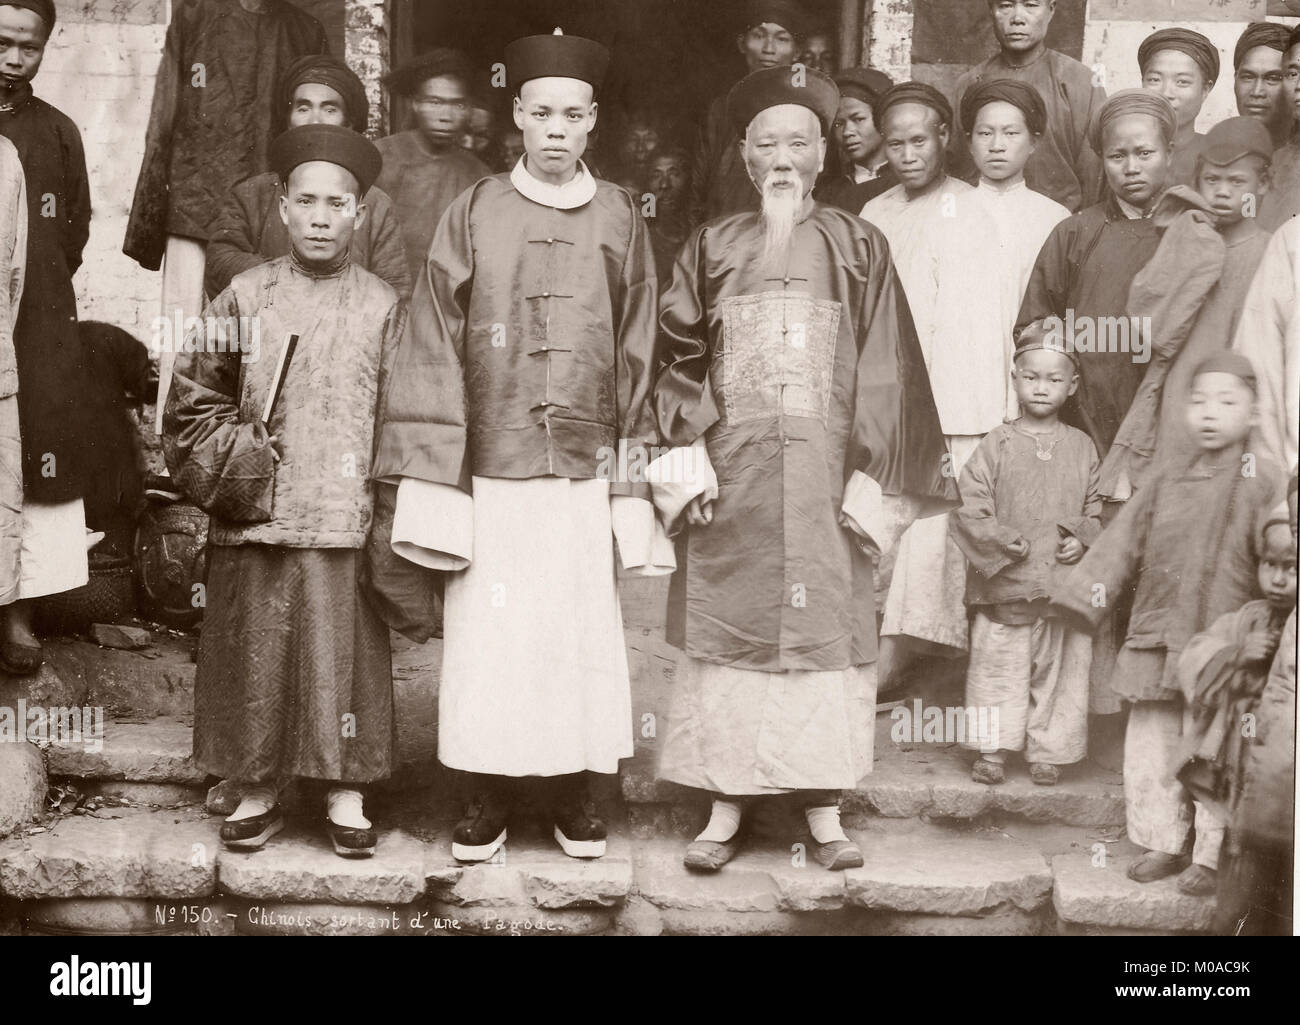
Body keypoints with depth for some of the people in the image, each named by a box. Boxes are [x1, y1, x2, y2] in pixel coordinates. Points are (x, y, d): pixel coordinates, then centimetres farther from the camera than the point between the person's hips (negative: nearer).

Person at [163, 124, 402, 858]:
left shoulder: (383, 307, 3)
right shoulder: (245, 297, 5)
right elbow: (192, 401, 9)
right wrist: (233, 467, -3)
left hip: (347, 524, -1)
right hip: (255, 524, 1)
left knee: (346, 656, 3)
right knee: (254, 658, 7)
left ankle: (347, 796, 17)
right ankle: (258, 791, 21)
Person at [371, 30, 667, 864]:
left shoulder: (621, 221, 6)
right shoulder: (474, 215, 3)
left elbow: (639, 357, 7)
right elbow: (434, 350, 0)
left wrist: (634, 485, 3)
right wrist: (430, 484, -6)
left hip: (585, 472, 1)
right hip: (491, 470, -1)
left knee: (581, 631, 5)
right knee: (487, 634, 2)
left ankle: (574, 793, 19)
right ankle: (490, 796, 16)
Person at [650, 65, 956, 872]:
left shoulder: (858, 247, 5)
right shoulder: (713, 246, 9)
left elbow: (883, 371, 1)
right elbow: (680, 359, 9)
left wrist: (870, 475, -6)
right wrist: (689, 450, -3)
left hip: (824, 472, -1)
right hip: (731, 473, 1)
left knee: (825, 625, 0)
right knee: (726, 626, 2)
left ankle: (823, 806, 9)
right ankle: (727, 804, 10)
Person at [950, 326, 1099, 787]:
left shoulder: (1081, 447, 8)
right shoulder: (997, 445, 0)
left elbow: (1095, 510, 12)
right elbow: (968, 504, -3)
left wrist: (1081, 541, -6)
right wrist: (999, 540, -13)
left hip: (1064, 585, 2)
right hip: (1005, 585, -2)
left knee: (1060, 669, 7)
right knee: (997, 665, 2)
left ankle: (1047, 752, 18)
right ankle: (992, 749, 12)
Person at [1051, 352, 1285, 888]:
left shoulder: (1260, 481, -3)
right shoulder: (1168, 481, 11)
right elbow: (1125, 540, 15)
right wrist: (1086, 595, 11)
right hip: (1156, 640, 5)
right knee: (1150, 743, 9)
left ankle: (1213, 854, 11)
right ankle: (1162, 843, 23)